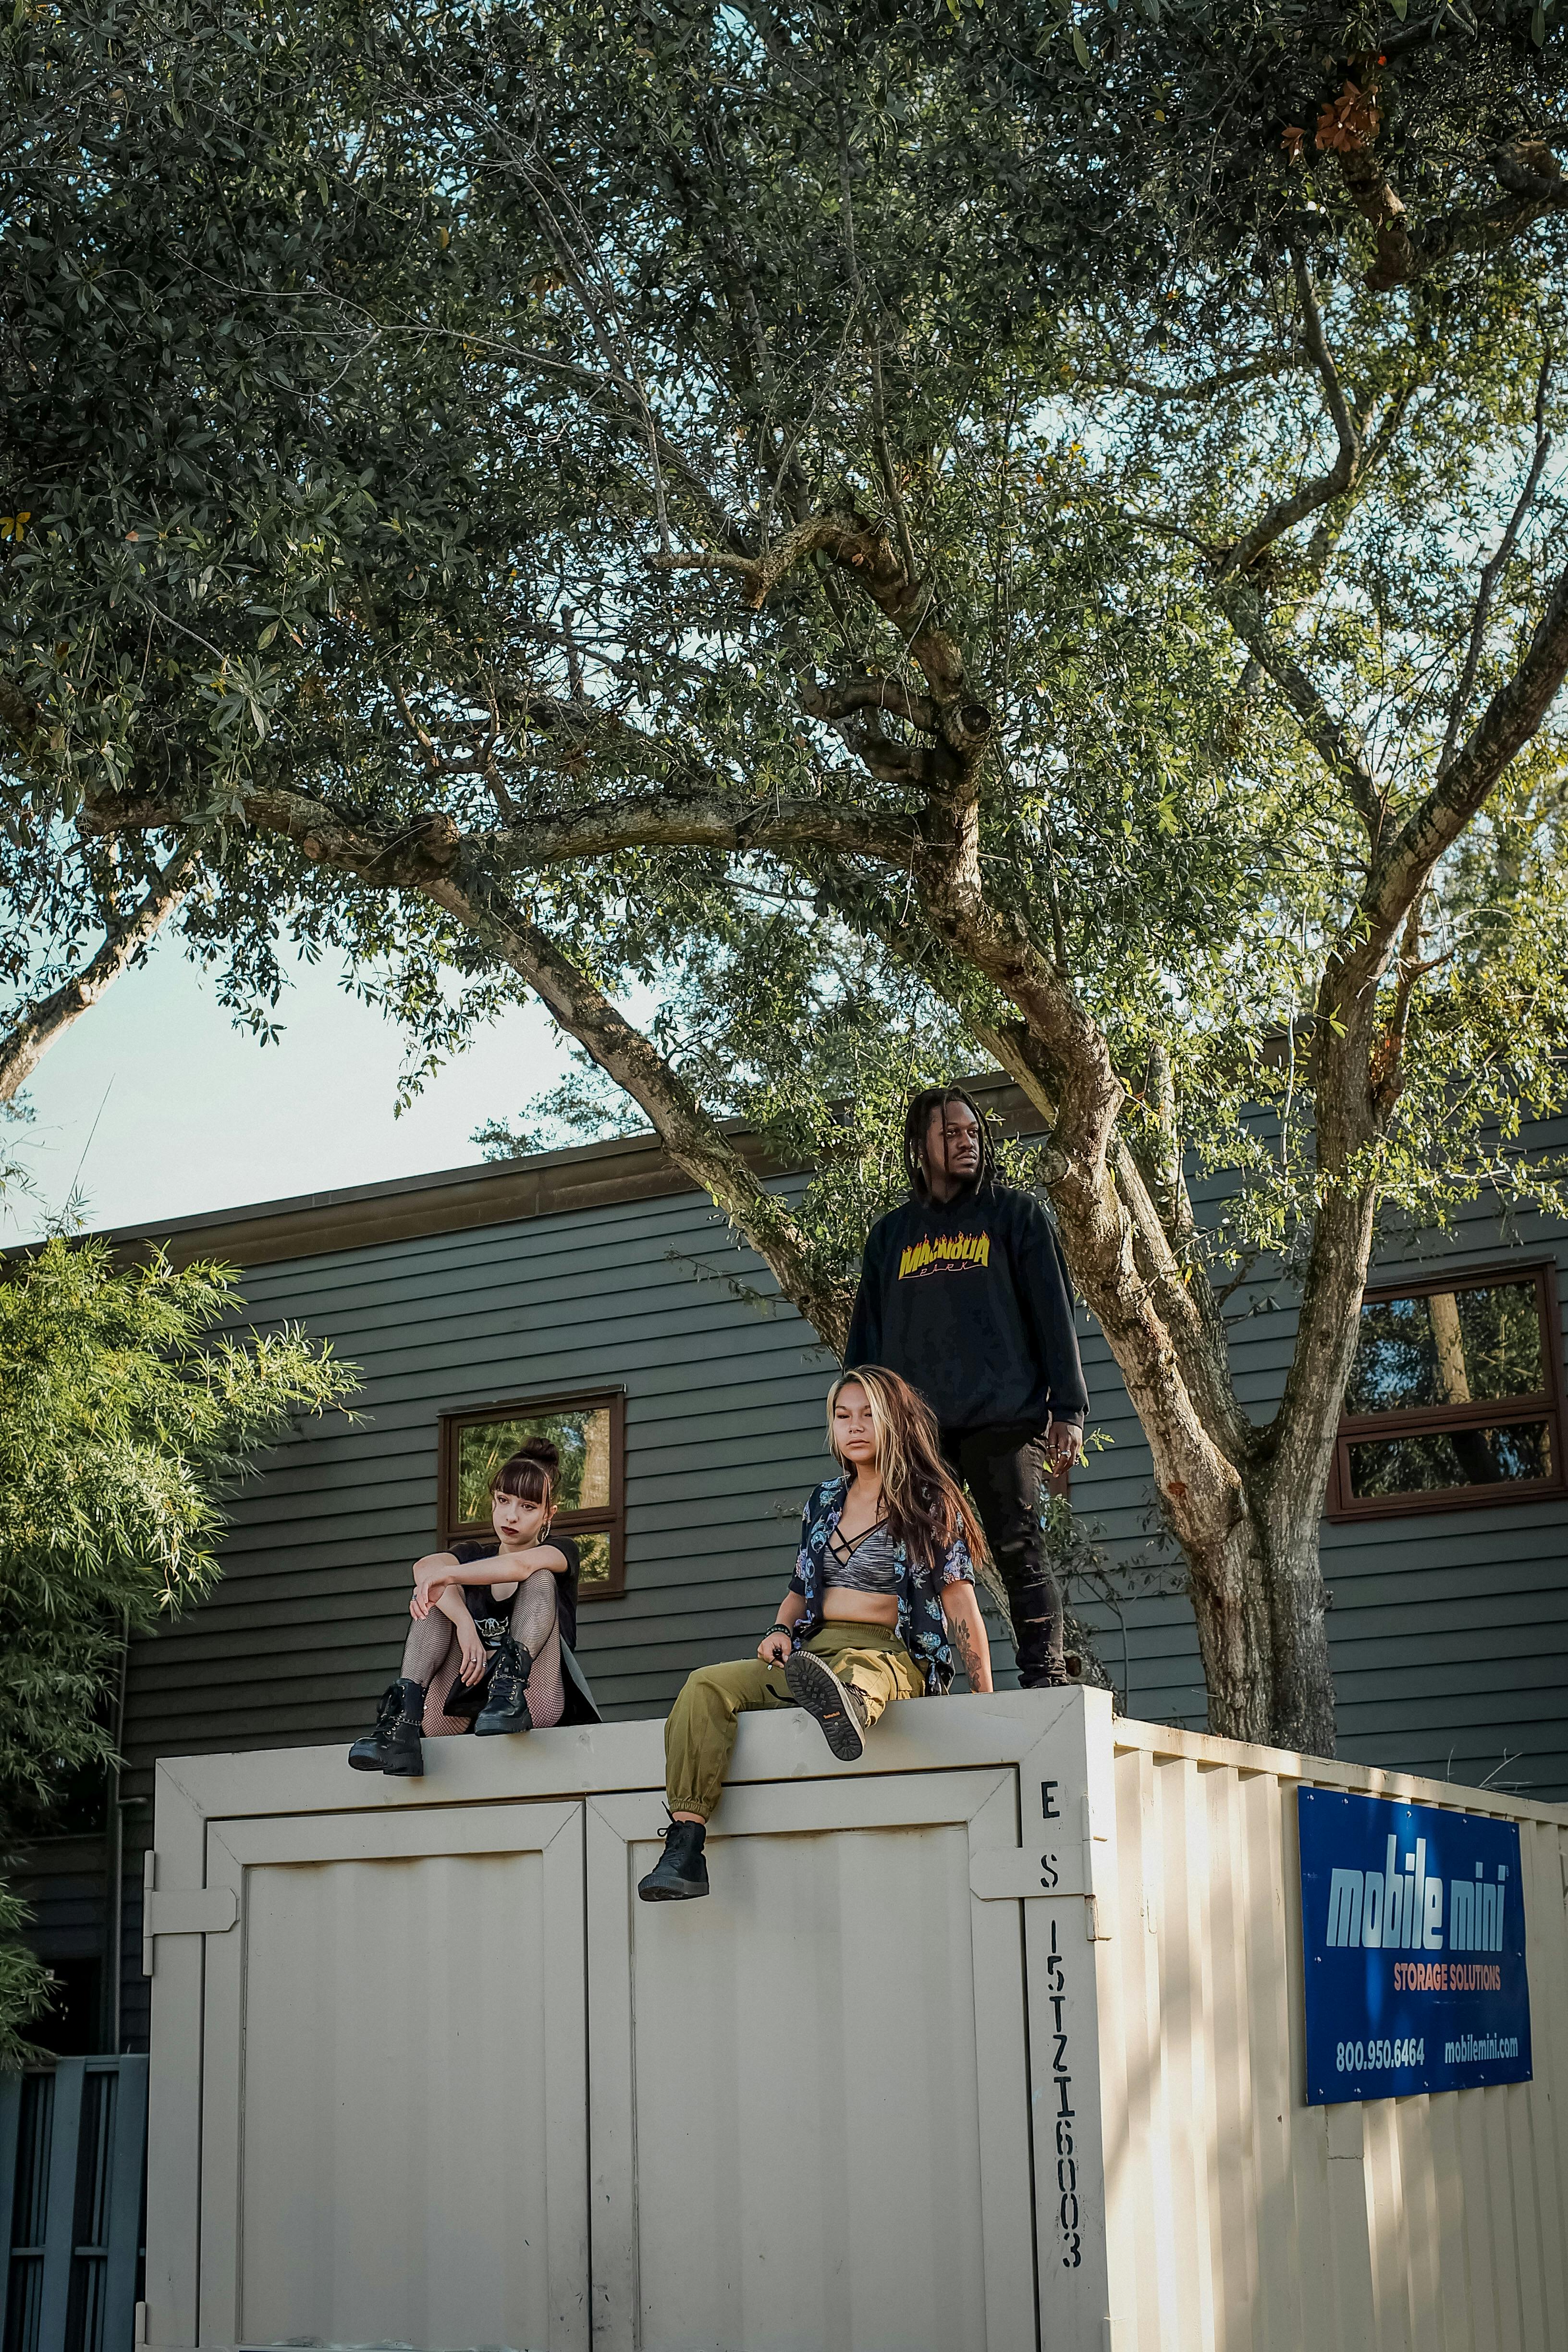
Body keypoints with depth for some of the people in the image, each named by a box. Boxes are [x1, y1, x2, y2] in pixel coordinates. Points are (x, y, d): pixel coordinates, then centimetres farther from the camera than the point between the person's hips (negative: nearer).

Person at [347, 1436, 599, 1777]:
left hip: (536, 1708, -3)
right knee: (446, 1593, -13)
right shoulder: (472, 1557, 21)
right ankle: (403, 1717, -37)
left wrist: (445, 1575, -31)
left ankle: (509, 1691, -42)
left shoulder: (561, 1551, 12)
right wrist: (465, 1624, -27)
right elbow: (426, 1567, -6)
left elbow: (521, 1565, -16)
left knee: (539, 1580, -15)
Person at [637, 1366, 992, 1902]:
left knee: (857, 1670, -43)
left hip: (889, 1655, -5)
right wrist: (779, 1631, 6)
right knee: (707, 1685, -22)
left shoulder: (929, 1503, 5)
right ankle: (684, 1848, -34)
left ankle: (847, 1709, -83)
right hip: (811, 1652, 5)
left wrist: (984, 1697, -8)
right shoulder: (826, 1501, 21)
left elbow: (961, 1601, -1)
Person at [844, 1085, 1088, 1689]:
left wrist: (1068, 1412, -4)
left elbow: (1054, 1315, 5)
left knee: (1017, 1549, -8)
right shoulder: (891, 1234, 20)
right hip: (914, 1427, 3)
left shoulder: (1014, 1215, 11)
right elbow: (867, 1335, 20)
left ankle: (1045, 1679, -6)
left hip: (1003, 1418, -3)